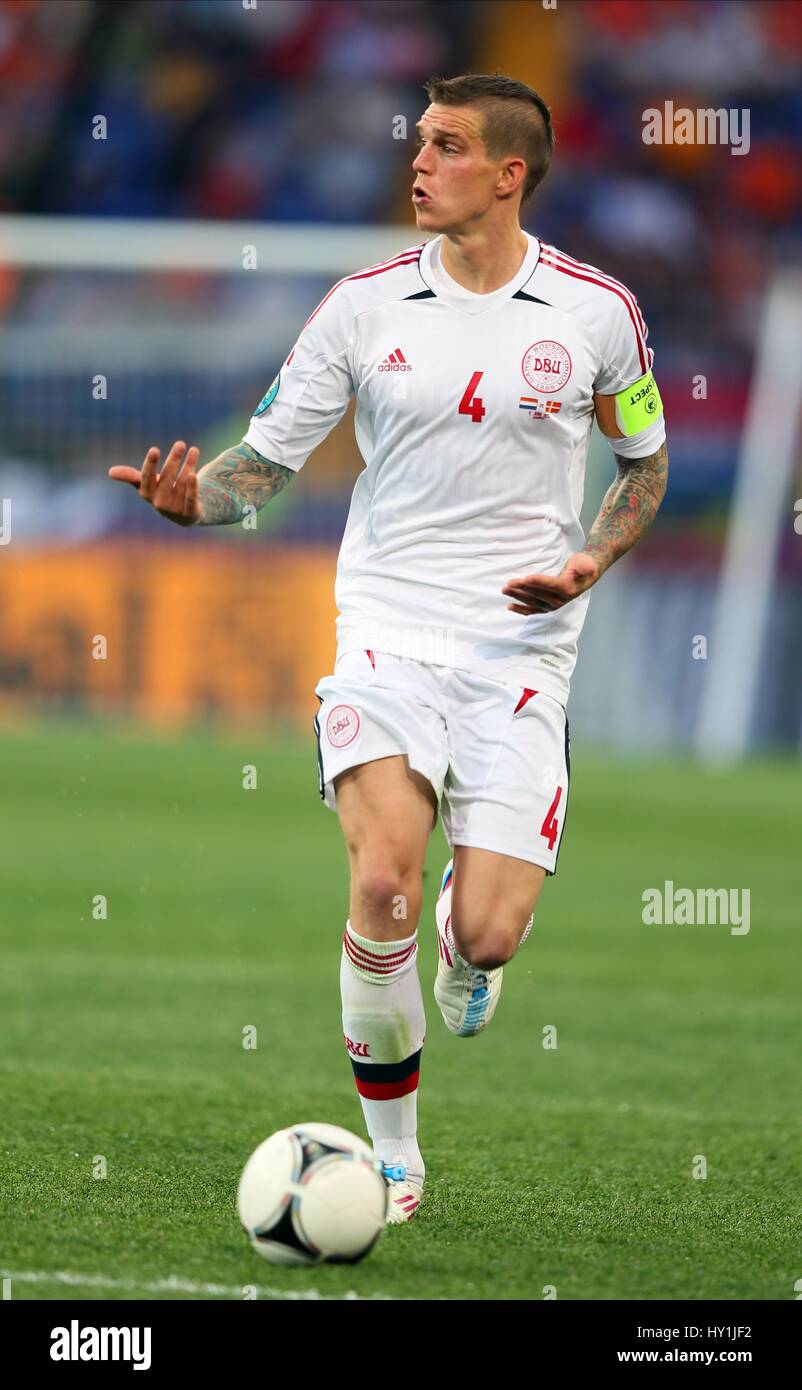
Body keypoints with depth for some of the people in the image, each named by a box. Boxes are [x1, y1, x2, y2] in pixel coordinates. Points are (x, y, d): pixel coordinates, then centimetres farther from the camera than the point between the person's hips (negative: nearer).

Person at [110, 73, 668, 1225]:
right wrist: (194, 496, -19)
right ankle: (394, 1155, -4)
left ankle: (469, 928, 32)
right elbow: (266, 459, 3)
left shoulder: (597, 311, 0)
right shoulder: (366, 304, 1)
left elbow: (645, 462, 14)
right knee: (384, 886, -22)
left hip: (519, 647, 0)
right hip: (388, 631, 0)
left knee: (486, 937, -10)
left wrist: (593, 560, -4)